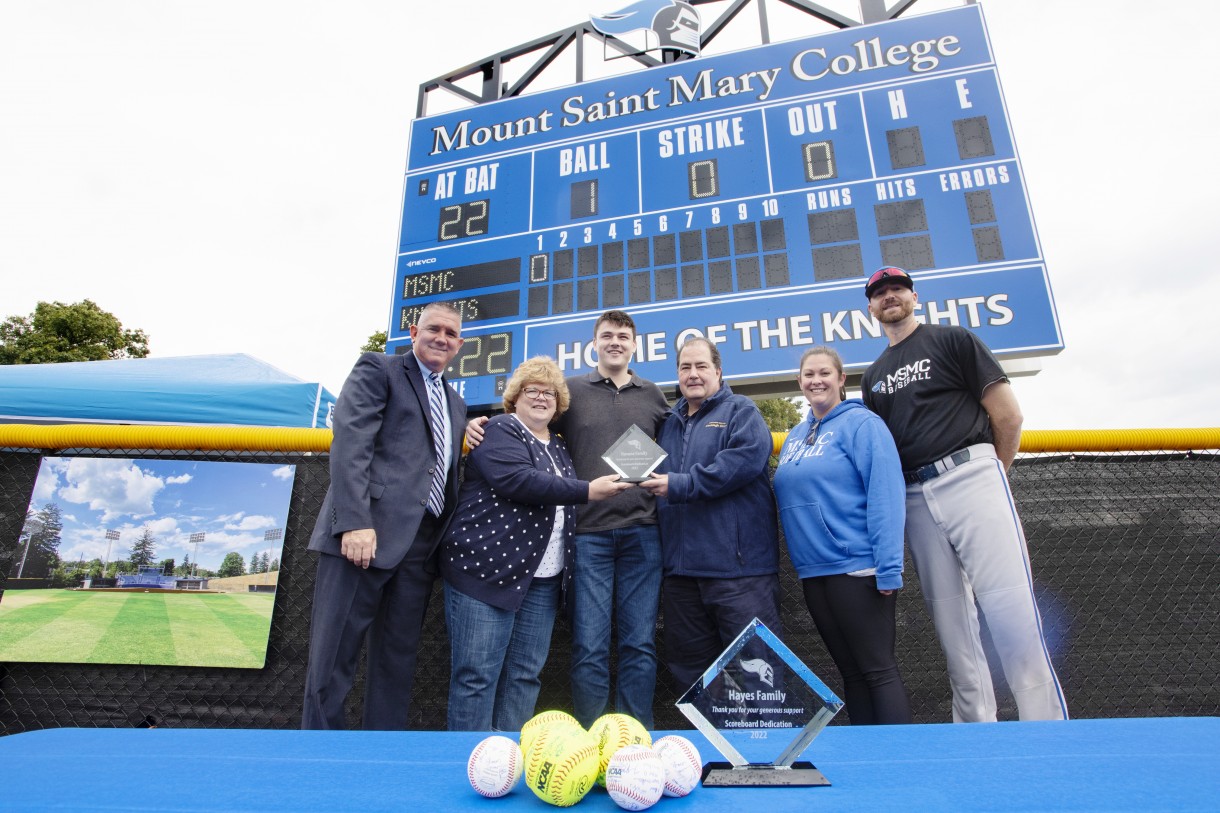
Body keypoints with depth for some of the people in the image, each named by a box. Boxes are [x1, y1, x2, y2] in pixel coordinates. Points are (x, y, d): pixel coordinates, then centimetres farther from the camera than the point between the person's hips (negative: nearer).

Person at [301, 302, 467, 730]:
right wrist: (355, 522, -19)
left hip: (421, 546, 6)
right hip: (367, 534, -6)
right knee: (333, 656, 0)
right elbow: (349, 442, -9)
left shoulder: (455, 403, 24)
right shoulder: (377, 370, 4)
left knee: (397, 659, 11)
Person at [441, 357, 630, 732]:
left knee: (525, 676, 9)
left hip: (542, 580, 7)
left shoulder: (558, 445, 19)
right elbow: (518, 480, -21)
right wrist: (586, 491, -20)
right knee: (477, 675, -2)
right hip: (487, 567, -7)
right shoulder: (500, 431, -3)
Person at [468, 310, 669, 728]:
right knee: (589, 644, 1)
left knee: (640, 643, 6)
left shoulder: (653, 395, 14)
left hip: (642, 534, 2)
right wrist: (479, 423, -4)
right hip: (589, 533, -2)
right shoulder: (570, 390, 8)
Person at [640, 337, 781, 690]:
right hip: (682, 567, 7)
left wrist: (680, 485, -19)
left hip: (738, 564, -6)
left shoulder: (740, 410, 1)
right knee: (689, 666, 15)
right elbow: (657, 480, 29)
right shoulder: (669, 423, 20)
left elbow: (747, 457, -19)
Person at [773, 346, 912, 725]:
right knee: (850, 672, 15)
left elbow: (885, 496, -14)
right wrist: (799, 558, 14)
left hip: (857, 568, -7)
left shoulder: (861, 423, -7)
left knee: (878, 670, 1)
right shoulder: (795, 436, 13)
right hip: (813, 572, 7)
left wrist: (888, 569, -20)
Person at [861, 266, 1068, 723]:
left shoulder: (952, 341, 8)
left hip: (968, 475, -4)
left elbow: (1009, 415, 3)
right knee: (951, 624, 5)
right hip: (915, 499, 5)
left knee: (1010, 607, -12)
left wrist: (990, 477, 8)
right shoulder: (874, 376, 21)